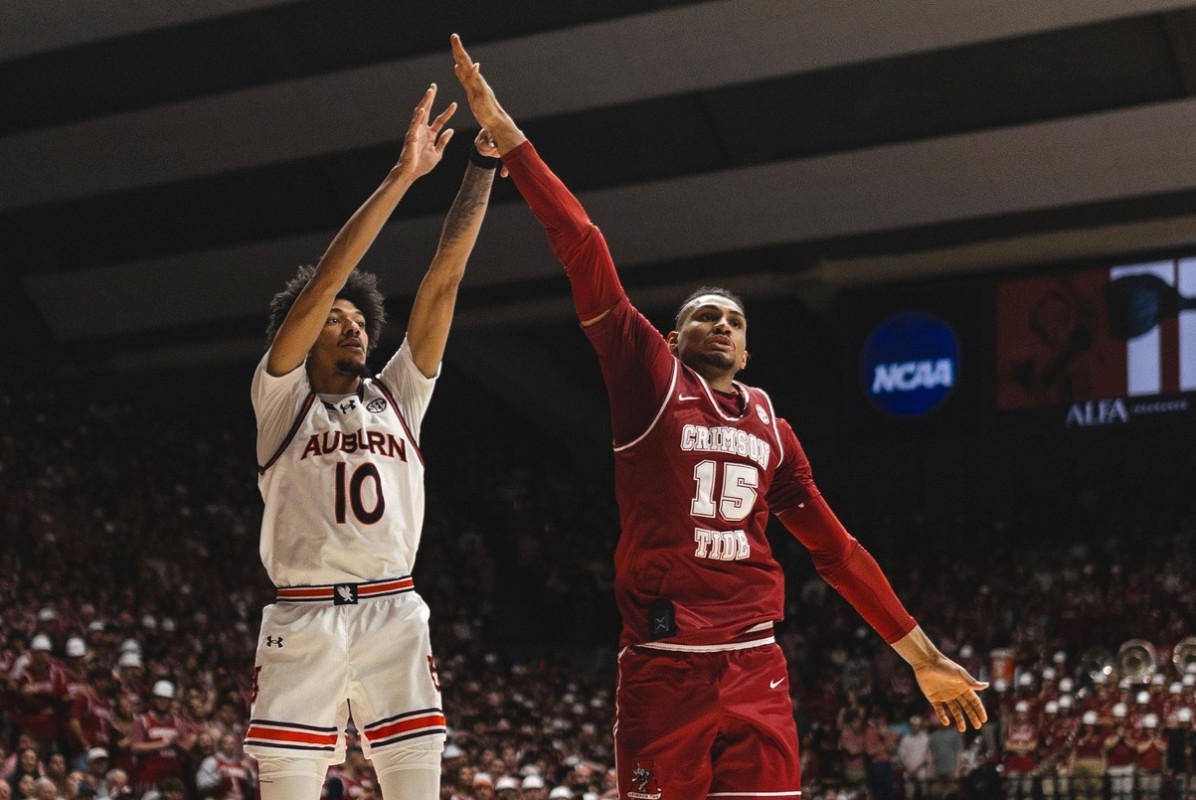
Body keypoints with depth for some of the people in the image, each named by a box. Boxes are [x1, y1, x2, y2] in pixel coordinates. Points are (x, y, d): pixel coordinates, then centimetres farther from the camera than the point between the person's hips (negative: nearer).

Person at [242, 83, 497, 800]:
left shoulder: (398, 397, 16)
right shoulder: (282, 397, 7)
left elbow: (444, 280, 9)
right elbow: (321, 284, -6)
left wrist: (484, 166, 3)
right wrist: (401, 176, -11)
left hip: (394, 612, 3)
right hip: (304, 617, -3)